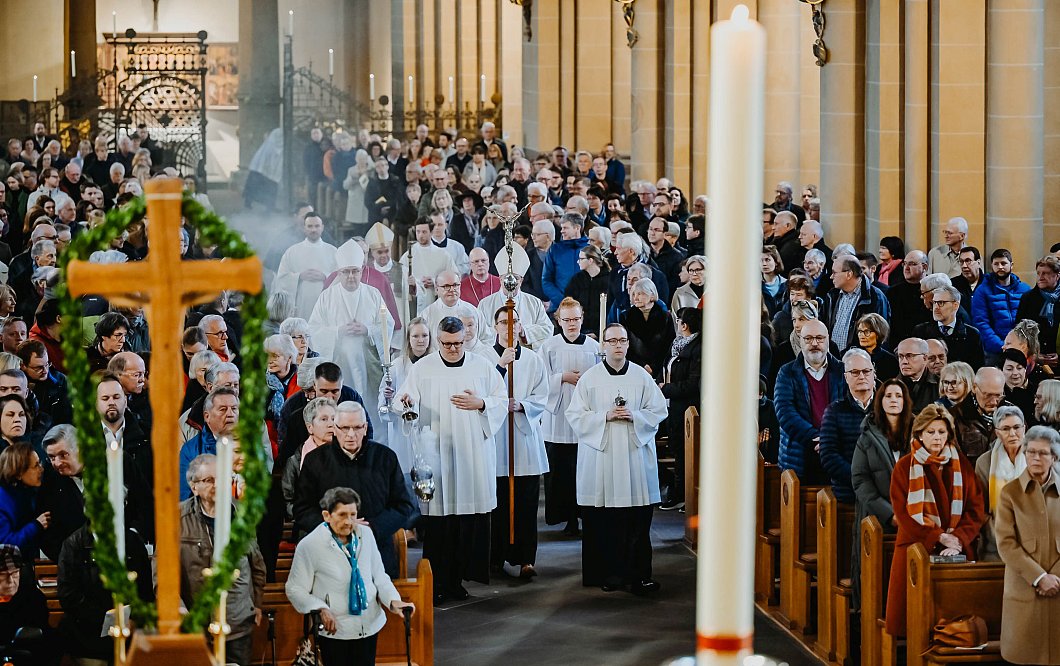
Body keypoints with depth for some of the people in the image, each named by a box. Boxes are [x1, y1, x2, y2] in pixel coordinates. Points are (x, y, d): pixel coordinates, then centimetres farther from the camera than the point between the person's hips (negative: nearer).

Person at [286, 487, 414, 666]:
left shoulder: (365, 534, 1)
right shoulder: (309, 545, -10)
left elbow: (379, 575, 9)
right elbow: (294, 589, -5)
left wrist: (393, 600, -8)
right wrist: (320, 609, -20)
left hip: (369, 624, 4)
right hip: (334, 629, -4)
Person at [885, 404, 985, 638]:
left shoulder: (961, 465, 10)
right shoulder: (904, 467, 3)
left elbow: (976, 509, 4)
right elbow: (903, 513, -2)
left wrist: (959, 540, -12)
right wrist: (938, 537, -12)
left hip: (958, 550, 2)